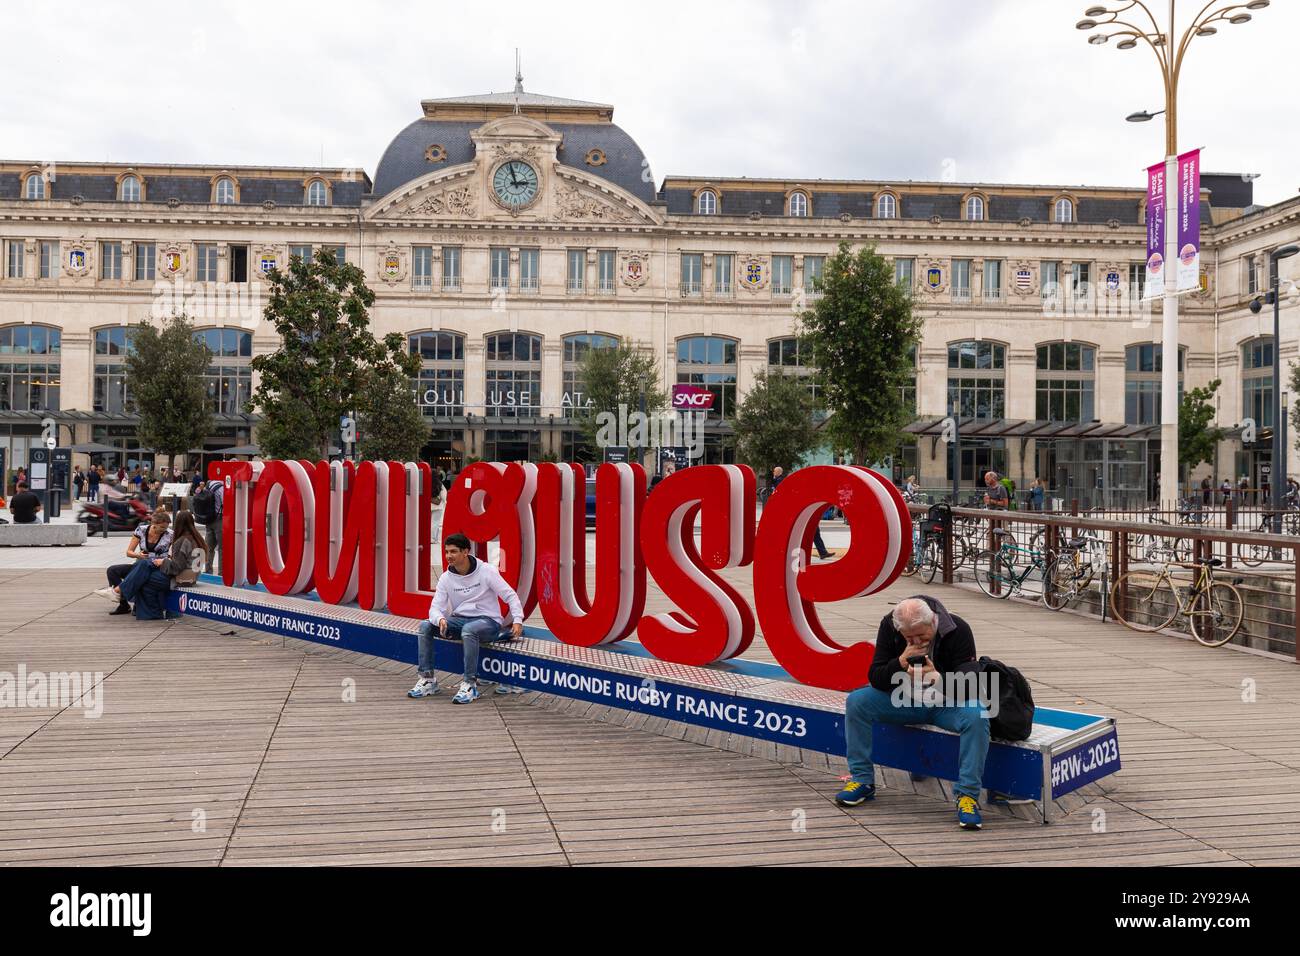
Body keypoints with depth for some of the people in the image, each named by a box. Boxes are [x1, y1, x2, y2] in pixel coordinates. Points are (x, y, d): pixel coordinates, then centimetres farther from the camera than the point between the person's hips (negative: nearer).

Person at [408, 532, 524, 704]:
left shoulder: (486, 571, -8)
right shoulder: (446, 578, 2)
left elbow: (510, 595, -6)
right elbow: (436, 607, -2)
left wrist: (517, 620, -20)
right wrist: (440, 619, -26)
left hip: (487, 621, -5)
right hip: (459, 620, 5)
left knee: (469, 629, -38)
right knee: (425, 625, -13)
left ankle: (470, 684, -32)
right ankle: (427, 679, -9)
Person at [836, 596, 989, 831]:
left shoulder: (958, 630, -21)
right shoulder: (889, 625, -13)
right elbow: (875, 679, -14)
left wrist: (937, 678, -41)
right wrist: (901, 662, -32)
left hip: (946, 703, -2)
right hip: (903, 699, 3)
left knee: (976, 716, -35)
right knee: (856, 701, -19)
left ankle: (968, 794, -25)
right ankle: (862, 780, -8)